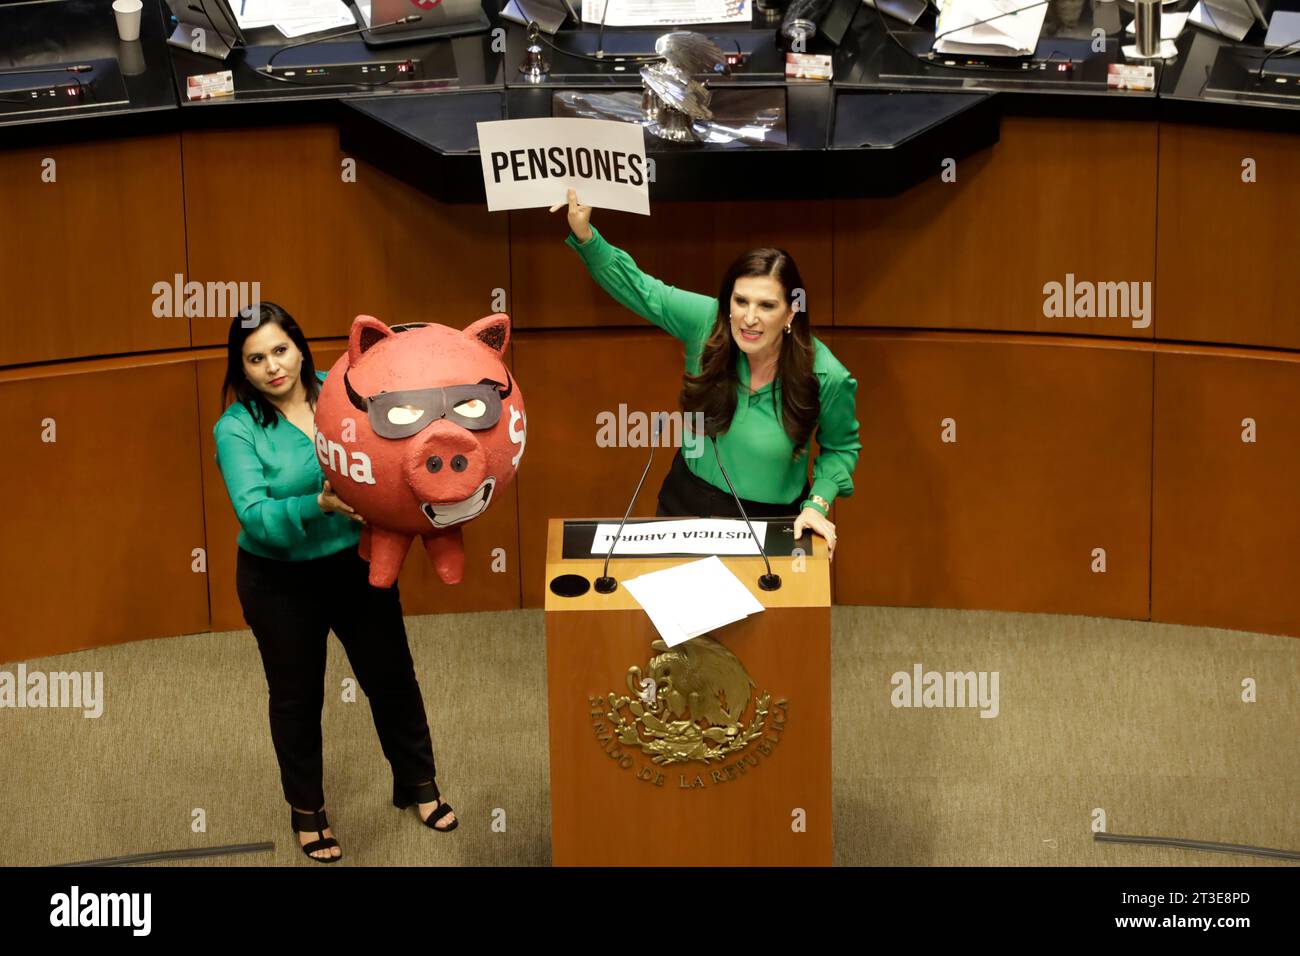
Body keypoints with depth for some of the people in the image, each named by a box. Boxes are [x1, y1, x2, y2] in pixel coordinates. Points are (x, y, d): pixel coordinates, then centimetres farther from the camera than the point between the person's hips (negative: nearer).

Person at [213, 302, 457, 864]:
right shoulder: (236, 428, -17)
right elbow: (255, 516, -27)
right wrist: (320, 505, -42)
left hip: (358, 565, 2)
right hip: (282, 583, -2)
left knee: (392, 678, 15)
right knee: (297, 696, 15)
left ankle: (417, 783, 39)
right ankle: (307, 809, 36)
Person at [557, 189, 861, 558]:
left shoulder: (827, 378, -23)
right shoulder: (707, 321, -19)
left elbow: (842, 447, -4)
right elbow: (636, 287, -11)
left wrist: (817, 504, -16)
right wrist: (585, 235, -25)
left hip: (770, 520, -3)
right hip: (688, 501, 3)